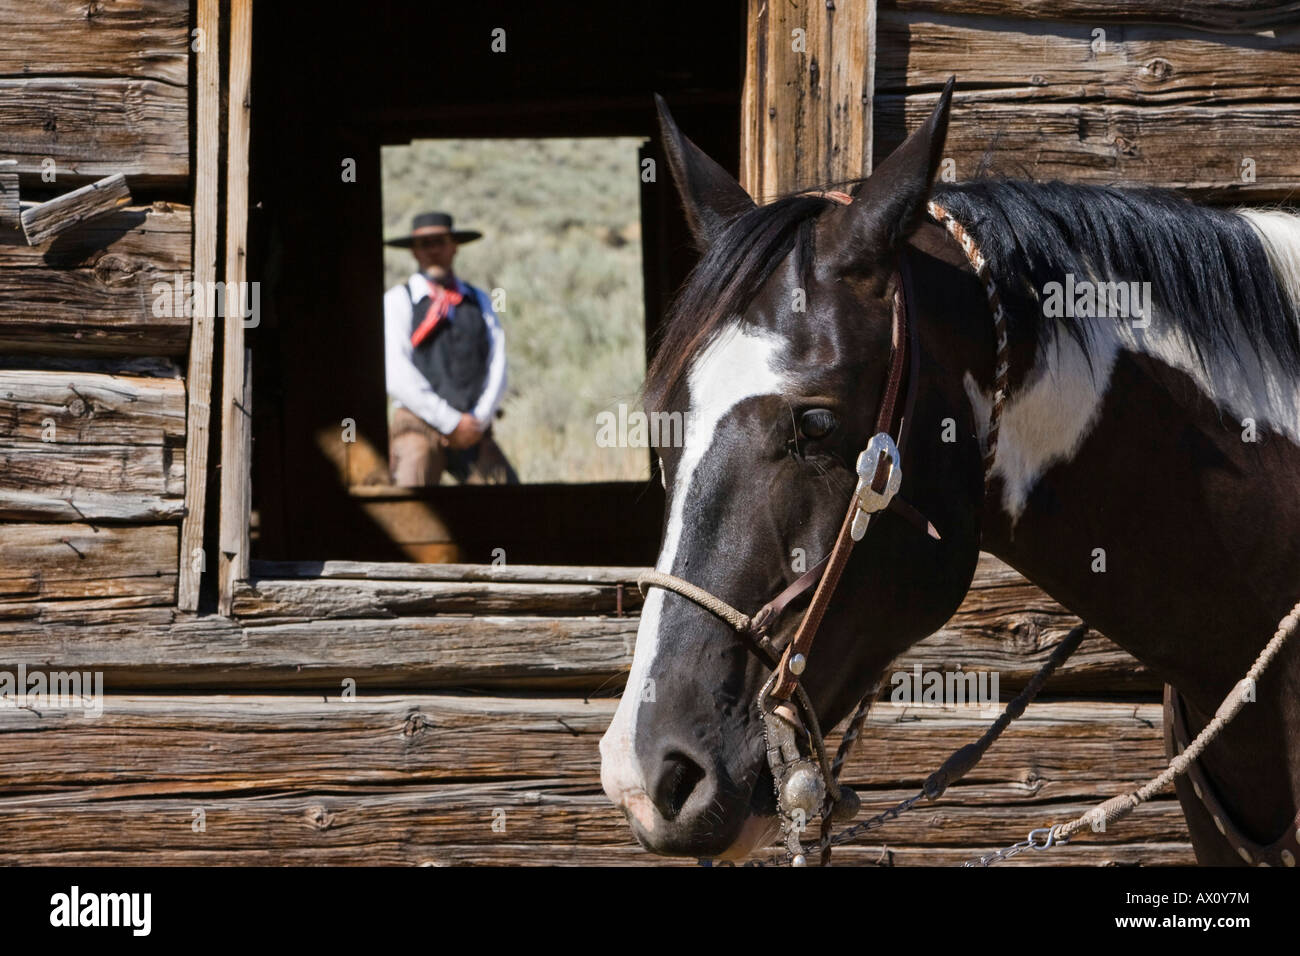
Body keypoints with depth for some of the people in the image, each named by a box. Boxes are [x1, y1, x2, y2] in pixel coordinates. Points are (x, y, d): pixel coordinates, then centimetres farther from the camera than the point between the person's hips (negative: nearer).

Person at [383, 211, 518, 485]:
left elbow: (498, 364, 10)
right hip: (421, 424, -4)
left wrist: (479, 420, -7)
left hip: (474, 432, 4)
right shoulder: (398, 300, 5)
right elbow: (396, 375, -5)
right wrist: (451, 422, -10)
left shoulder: (479, 301, 19)